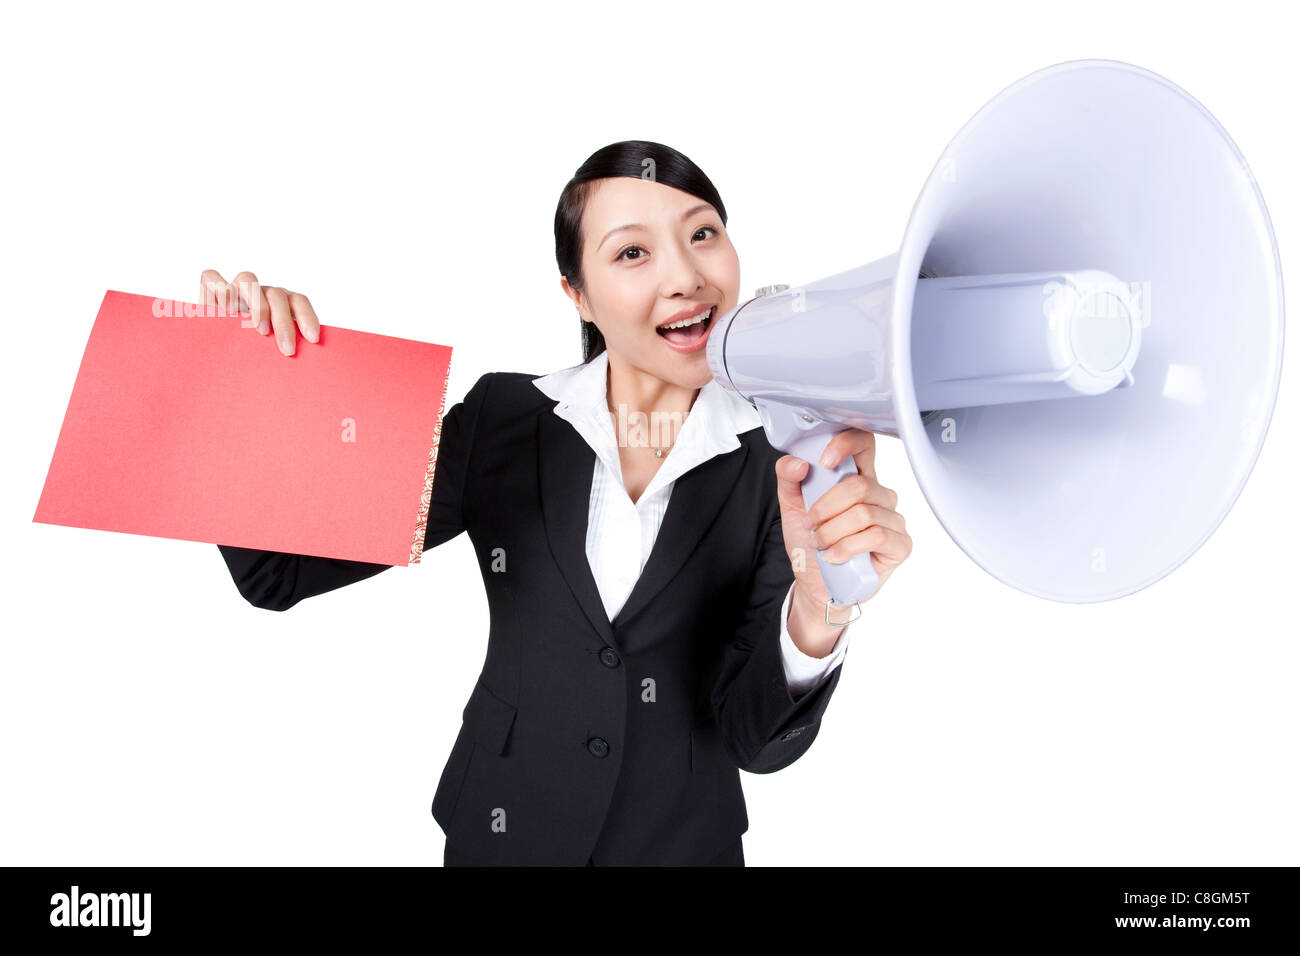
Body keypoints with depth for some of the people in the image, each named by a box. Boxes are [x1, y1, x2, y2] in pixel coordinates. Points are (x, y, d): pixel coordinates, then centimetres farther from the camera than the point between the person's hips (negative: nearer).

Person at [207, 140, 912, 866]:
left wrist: (818, 614, -35)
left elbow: (757, 741, -15)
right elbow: (281, 574, -9)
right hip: (501, 832, 1)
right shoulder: (503, 418, -12)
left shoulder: (780, 462, -14)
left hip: (685, 839, 0)